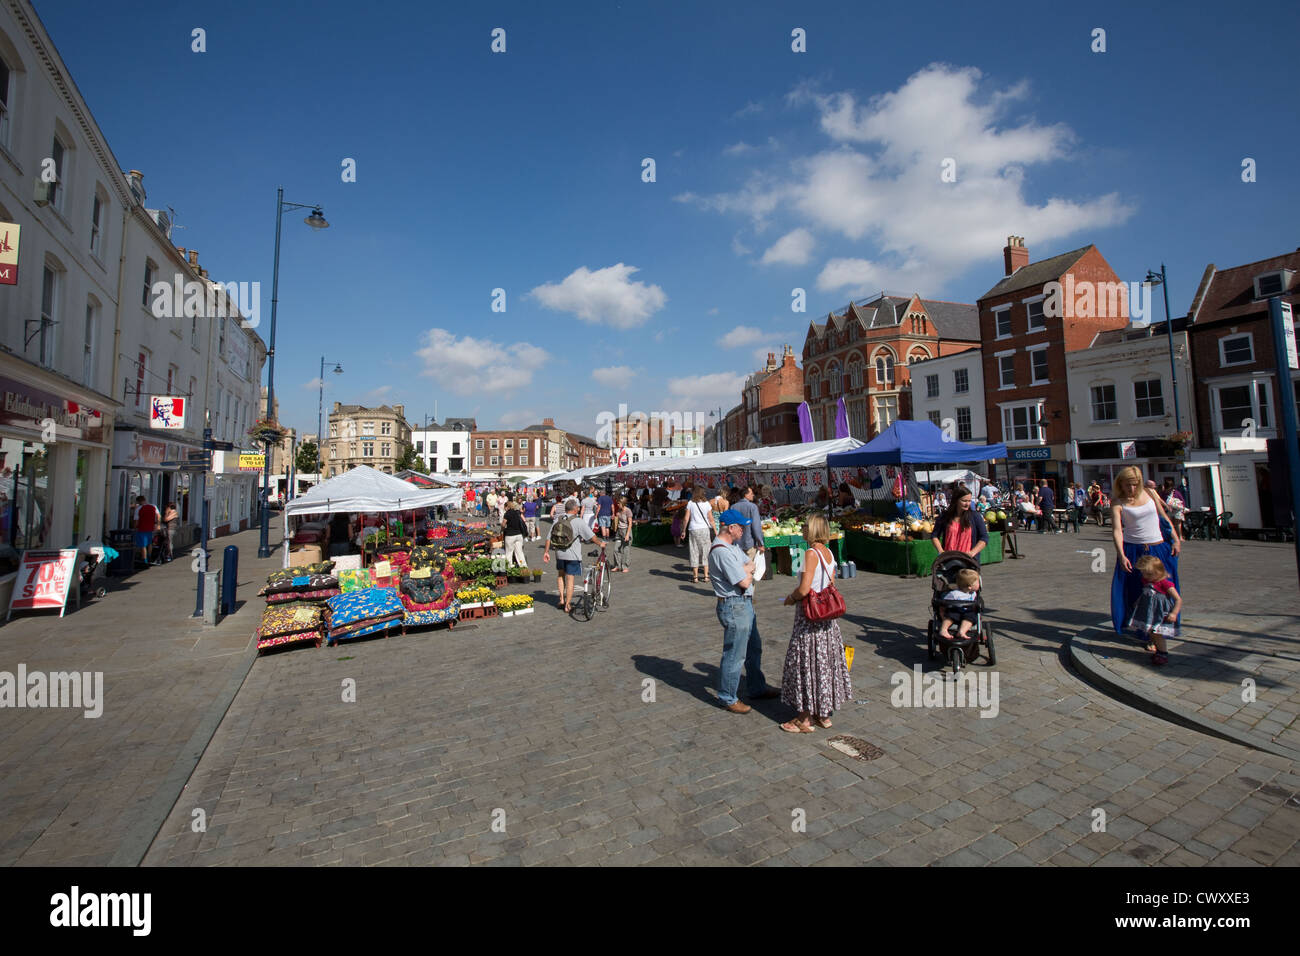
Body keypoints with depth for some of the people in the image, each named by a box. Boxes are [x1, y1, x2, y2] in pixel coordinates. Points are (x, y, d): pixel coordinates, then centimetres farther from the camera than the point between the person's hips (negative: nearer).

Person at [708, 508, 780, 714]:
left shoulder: (732, 546, 10)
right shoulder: (722, 552, -24)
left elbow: (751, 564, 11)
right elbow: (745, 582, -24)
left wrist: (744, 571, -10)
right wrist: (748, 572, -3)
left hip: (745, 603, 11)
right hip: (734, 607, -11)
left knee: (753, 648, 23)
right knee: (734, 655, 2)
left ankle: (757, 688, 39)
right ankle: (728, 698, 18)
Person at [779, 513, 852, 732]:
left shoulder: (812, 553, -20)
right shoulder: (828, 553, 5)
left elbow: (804, 590, -25)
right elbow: (831, 585, 13)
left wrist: (790, 598, -5)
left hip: (810, 617, -9)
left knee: (807, 664, 3)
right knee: (825, 661, 17)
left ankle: (805, 720, 14)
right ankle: (824, 714, 30)